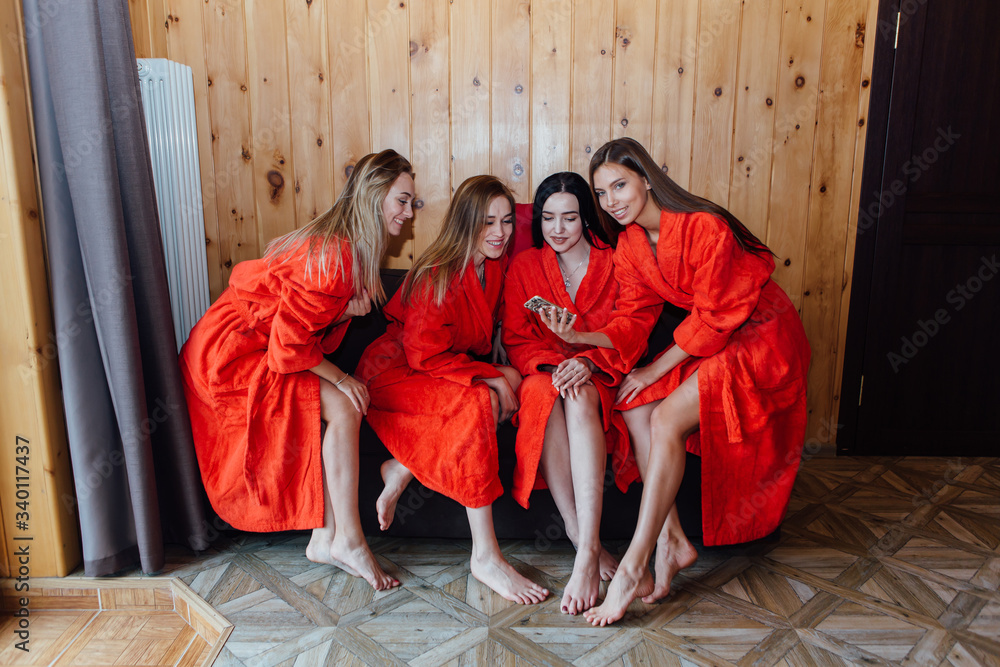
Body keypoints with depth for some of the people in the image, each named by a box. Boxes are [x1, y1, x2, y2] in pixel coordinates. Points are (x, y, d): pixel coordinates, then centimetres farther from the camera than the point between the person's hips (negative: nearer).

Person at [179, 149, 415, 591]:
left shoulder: (347, 248, 7)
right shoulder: (331, 256, -24)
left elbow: (315, 334, 9)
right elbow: (288, 345, -26)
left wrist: (345, 311, -12)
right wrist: (340, 378, -13)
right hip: (231, 355, -9)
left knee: (340, 407, -7)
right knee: (343, 408, -19)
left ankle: (326, 539, -3)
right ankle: (348, 541, -9)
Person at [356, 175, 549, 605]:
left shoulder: (494, 268, 3)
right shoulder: (436, 275, -19)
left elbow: (480, 339, 11)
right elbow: (425, 355, -20)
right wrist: (489, 377, -23)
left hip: (448, 370, 7)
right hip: (393, 374, -7)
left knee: (512, 380, -20)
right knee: (480, 403, -31)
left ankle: (403, 469, -12)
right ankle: (485, 557, -27)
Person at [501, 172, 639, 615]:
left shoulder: (614, 264, 8)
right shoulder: (524, 267, 11)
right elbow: (516, 340, 5)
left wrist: (587, 362, -20)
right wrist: (551, 366, -17)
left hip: (598, 377, -1)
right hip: (542, 375, 1)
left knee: (580, 399, -37)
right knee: (544, 394, -36)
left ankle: (586, 549, -43)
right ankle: (578, 532, -34)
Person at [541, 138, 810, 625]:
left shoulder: (704, 226, -23)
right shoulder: (629, 246, -1)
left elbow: (714, 316, -21)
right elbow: (632, 322, -5)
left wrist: (656, 370, -17)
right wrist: (581, 336, -23)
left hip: (761, 336, -7)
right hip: (704, 342, 7)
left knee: (667, 418, -25)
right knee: (635, 407, -16)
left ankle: (633, 566, -20)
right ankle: (672, 540, -10)